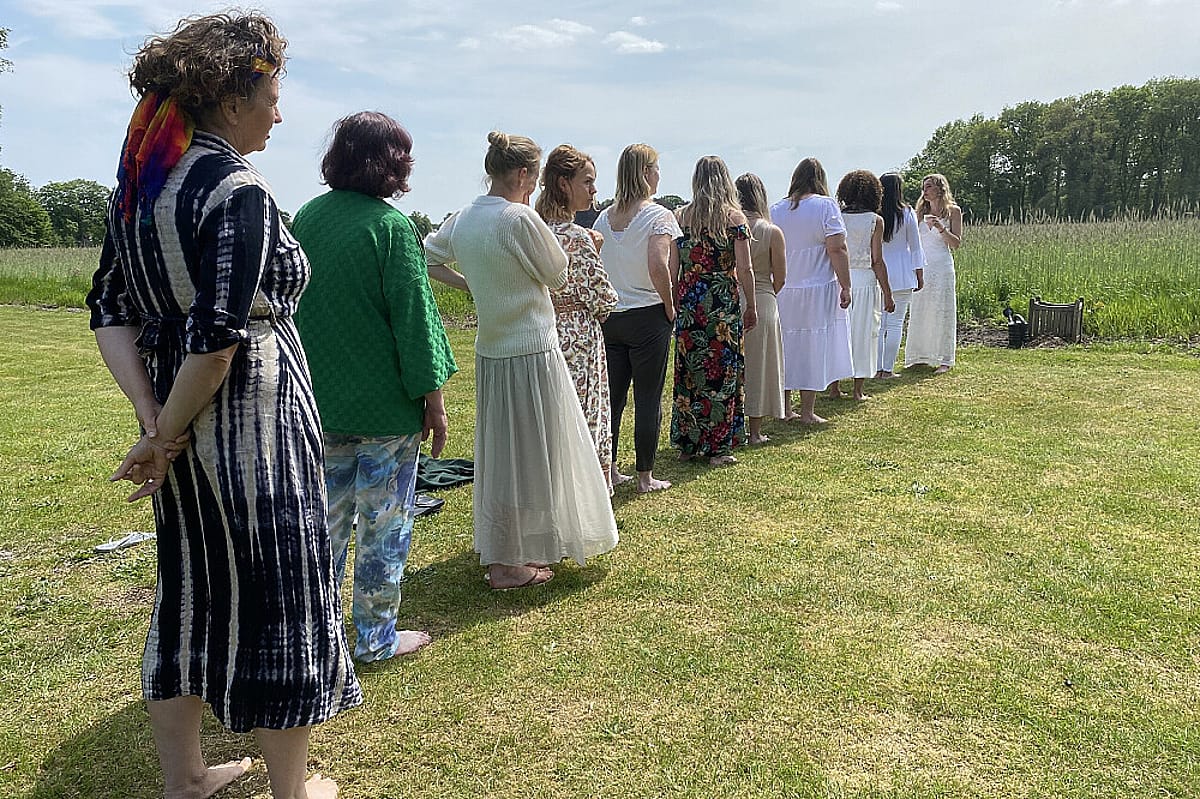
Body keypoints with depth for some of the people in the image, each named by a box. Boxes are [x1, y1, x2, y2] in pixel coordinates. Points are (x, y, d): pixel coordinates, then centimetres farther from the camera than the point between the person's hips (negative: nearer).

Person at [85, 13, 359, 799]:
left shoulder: (140, 181, 8)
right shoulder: (238, 191, -18)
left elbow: (110, 310, 7)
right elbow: (217, 341, -23)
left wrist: (154, 418, -2)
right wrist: (163, 438, -11)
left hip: (181, 424, 8)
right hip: (251, 426, -8)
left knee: (191, 593, 19)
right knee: (280, 596, 7)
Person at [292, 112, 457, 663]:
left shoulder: (305, 218, 5)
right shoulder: (390, 225, -15)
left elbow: (290, 303, 13)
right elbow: (414, 317, -15)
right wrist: (433, 397, -8)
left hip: (321, 402, 6)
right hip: (383, 405, -6)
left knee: (327, 516, 17)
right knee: (384, 519, 7)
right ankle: (375, 637, 19)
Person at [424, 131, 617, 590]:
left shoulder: (462, 219, 5)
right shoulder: (520, 218, -18)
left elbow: (427, 258, 17)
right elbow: (558, 275, -7)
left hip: (491, 351, 8)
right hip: (531, 352, -8)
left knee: (500, 453, 18)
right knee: (526, 457, 3)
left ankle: (501, 552, 33)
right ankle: (507, 565, 13)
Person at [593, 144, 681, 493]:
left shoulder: (604, 217, 8)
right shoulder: (658, 215, -9)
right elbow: (657, 266, -22)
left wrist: (605, 303, 12)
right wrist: (669, 307, -11)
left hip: (609, 317, 5)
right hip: (647, 317, -5)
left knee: (611, 395, 12)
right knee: (647, 399, 4)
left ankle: (608, 471, 20)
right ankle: (645, 477, 12)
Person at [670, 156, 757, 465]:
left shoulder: (681, 216, 3)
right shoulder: (734, 217, -3)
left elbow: (672, 268, 2)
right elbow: (744, 269, -6)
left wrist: (674, 305, 12)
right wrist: (751, 306, 4)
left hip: (688, 301, 3)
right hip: (723, 302, -3)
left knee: (688, 371, 10)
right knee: (722, 372, 5)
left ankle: (687, 444, 18)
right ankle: (718, 448, 10)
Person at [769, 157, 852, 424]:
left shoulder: (775, 210, 5)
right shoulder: (825, 205, -8)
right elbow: (837, 249, -14)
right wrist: (845, 287, -9)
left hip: (781, 291, 4)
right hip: (817, 291, -4)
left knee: (785, 348, 12)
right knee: (812, 348, 3)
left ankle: (783, 409, 18)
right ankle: (807, 412, 7)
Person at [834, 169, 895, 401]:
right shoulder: (875, 220, -4)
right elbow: (877, 261, -6)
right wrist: (887, 294, 0)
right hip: (864, 281, -2)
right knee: (862, 333, 7)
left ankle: (833, 387, 14)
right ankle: (858, 390, 11)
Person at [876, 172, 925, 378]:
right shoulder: (907, 213, -5)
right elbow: (915, 247, 1)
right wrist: (919, 274, 10)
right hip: (901, 274, -2)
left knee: (877, 323, 8)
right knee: (895, 323, 3)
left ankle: (878, 368, 9)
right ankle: (888, 369, 4)